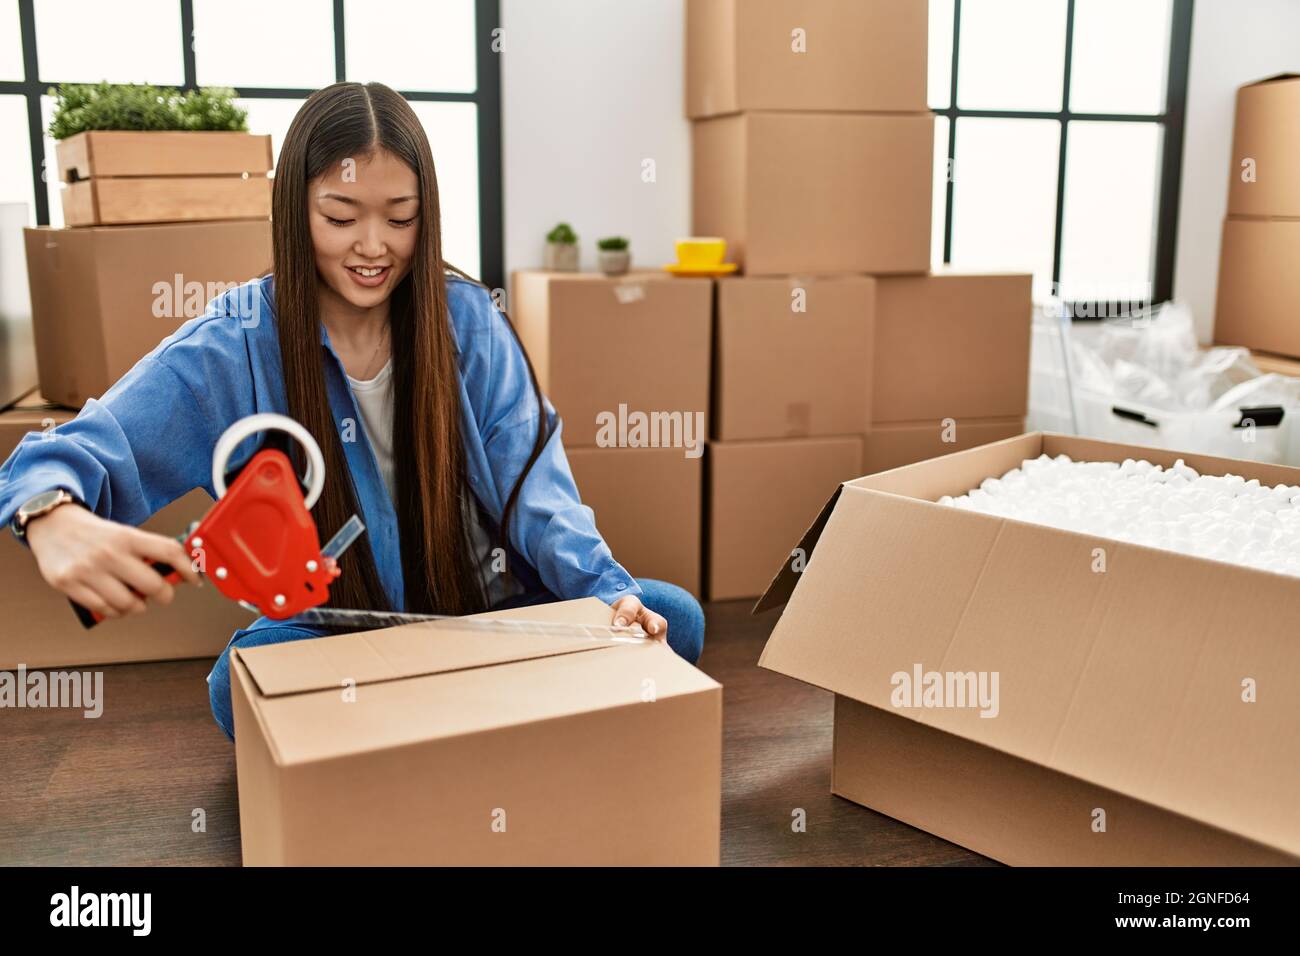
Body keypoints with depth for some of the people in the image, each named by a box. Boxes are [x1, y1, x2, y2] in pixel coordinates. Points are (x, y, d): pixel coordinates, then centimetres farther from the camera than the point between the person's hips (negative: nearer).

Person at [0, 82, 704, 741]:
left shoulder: (467, 320, -4)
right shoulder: (233, 349, -9)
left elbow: (532, 489, -9)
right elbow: (83, 452, -17)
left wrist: (607, 589, -28)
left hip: (483, 609, 2)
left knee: (672, 617, -19)